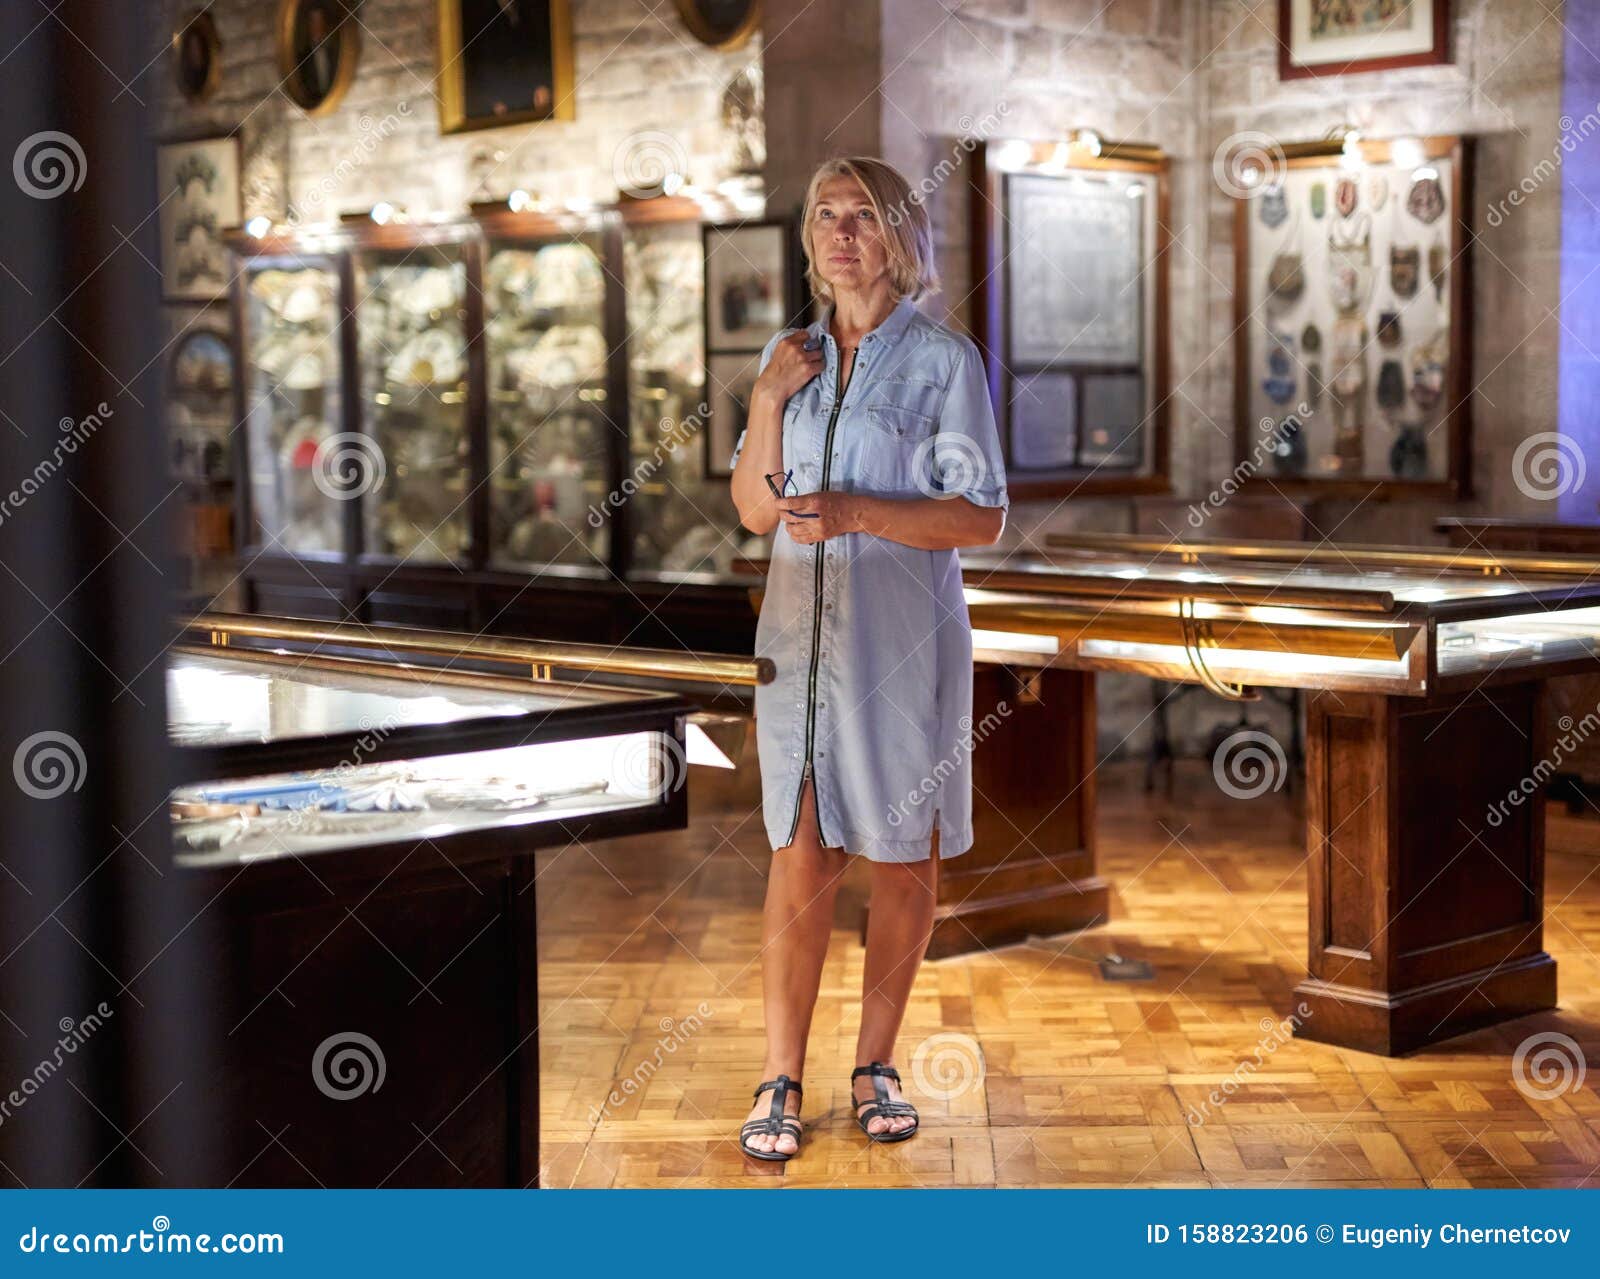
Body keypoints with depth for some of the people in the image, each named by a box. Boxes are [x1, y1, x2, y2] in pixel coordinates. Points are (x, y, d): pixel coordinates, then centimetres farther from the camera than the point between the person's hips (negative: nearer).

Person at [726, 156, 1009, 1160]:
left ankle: (877, 1064, 18)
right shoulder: (791, 355, 12)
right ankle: (781, 1083, 2)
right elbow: (755, 511, 10)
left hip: (904, 634, -2)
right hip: (803, 627, 3)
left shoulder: (944, 358, -1)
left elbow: (983, 519, -6)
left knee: (905, 857, 5)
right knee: (803, 856, -1)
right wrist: (768, 401, -3)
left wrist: (857, 513, -17)